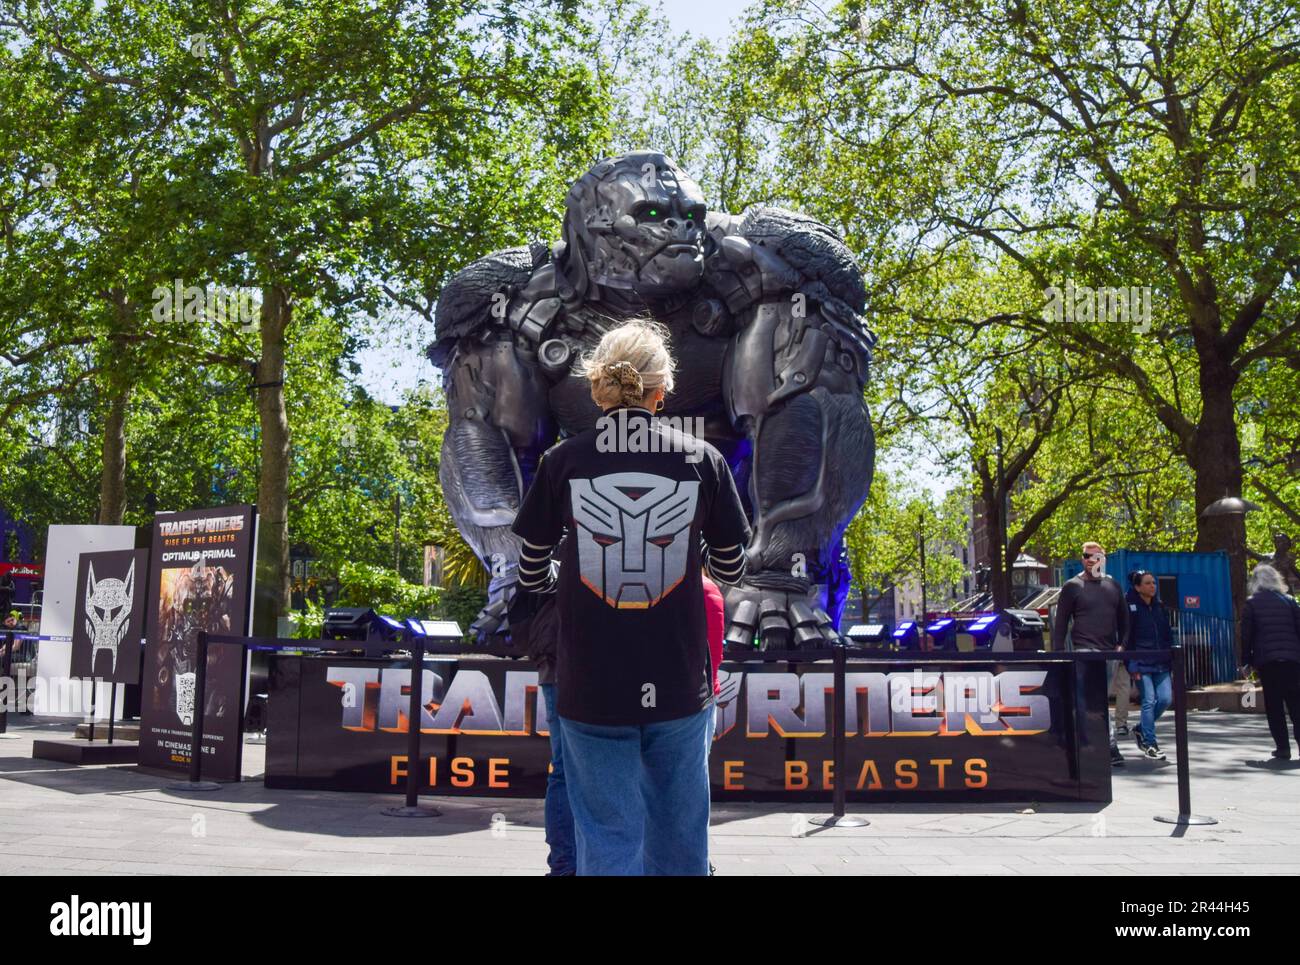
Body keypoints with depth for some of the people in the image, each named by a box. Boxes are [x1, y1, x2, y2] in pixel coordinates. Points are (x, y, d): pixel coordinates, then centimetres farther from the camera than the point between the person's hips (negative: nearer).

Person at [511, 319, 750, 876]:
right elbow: (731, 572, 7)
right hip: (680, 686, 1)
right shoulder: (703, 460, -3)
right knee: (679, 839, 17)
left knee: (608, 841, 8)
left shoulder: (563, 461, -4)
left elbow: (530, 575, 5)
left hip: (592, 689, 0)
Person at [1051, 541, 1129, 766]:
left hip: (1109, 652, 5)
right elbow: (1060, 623, 1)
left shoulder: (1113, 586, 15)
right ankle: (1110, 747, -16)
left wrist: (1122, 643, 6)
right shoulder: (1073, 586, 1)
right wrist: (1058, 654, -5)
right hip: (1085, 650, -5)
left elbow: (1123, 618, 22)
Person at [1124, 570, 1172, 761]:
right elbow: (1126, 638, -9)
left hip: (1161, 664, 6)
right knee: (1149, 700, -6)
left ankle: (1142, 730, 23)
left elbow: (1168, 635, 17)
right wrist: (1131, 665, -13)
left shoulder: (1159, 606, 13)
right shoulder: (1131, 607, -6)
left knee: (1165, 699, 0)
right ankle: (1150, 745, 3)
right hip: (1141, 663, -6)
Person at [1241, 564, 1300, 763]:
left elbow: (1246, 635, 0)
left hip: (1266, 660, -2)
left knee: (1274, 705, 4)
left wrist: (1247, 660, 6)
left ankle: (1283, 748, 0)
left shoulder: (1251, 604, 3)